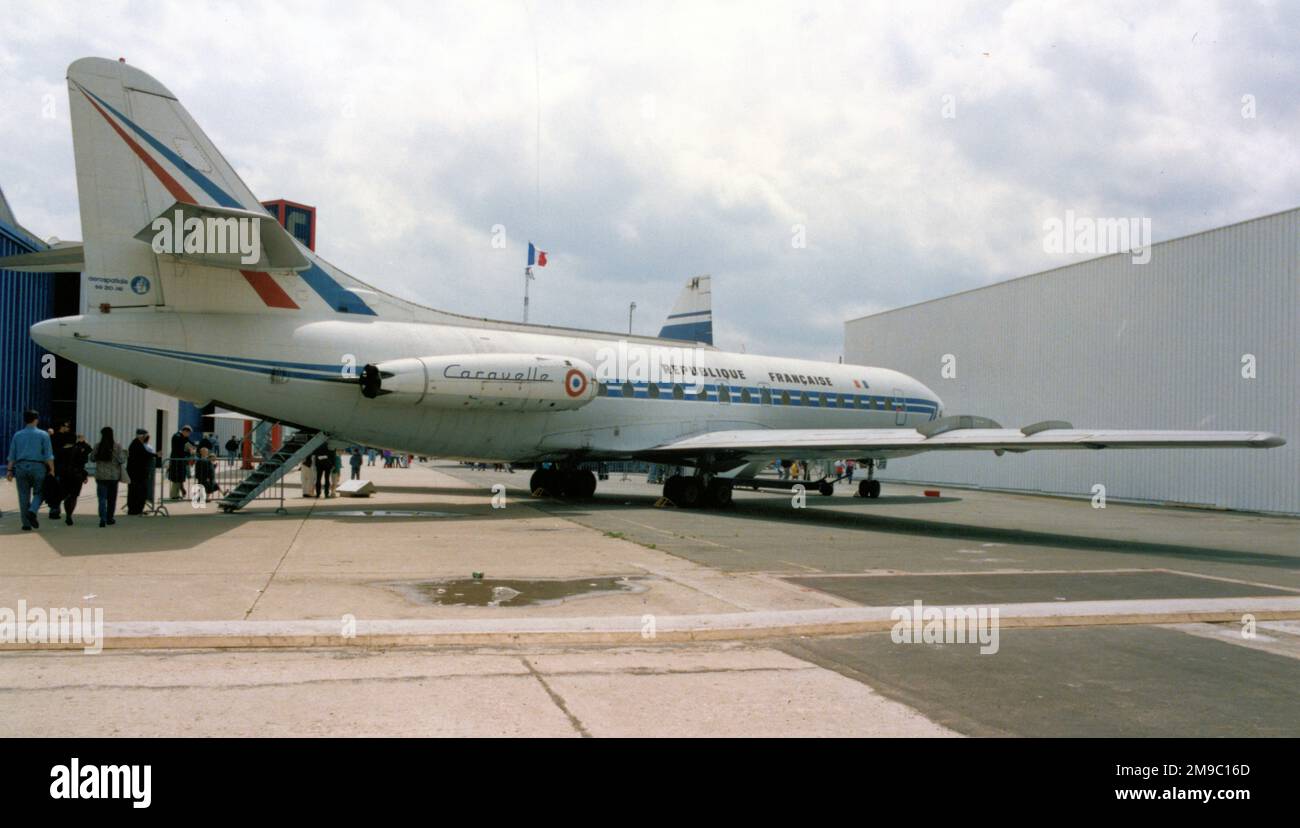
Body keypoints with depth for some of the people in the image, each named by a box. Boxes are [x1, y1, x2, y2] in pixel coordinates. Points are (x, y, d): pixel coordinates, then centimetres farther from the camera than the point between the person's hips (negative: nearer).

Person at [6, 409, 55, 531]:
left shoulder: (17, 435, 9)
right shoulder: (43, 435, 0)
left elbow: (12, 455, 8)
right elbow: (48, 455, -6)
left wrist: (9, 470, 11)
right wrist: (52, 470, -5)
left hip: (21, 467, 3)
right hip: (38, 466, -3)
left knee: (24, 496, 5)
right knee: (39, 493, 8)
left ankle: (26, 524, 4)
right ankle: (32, 511, -20)